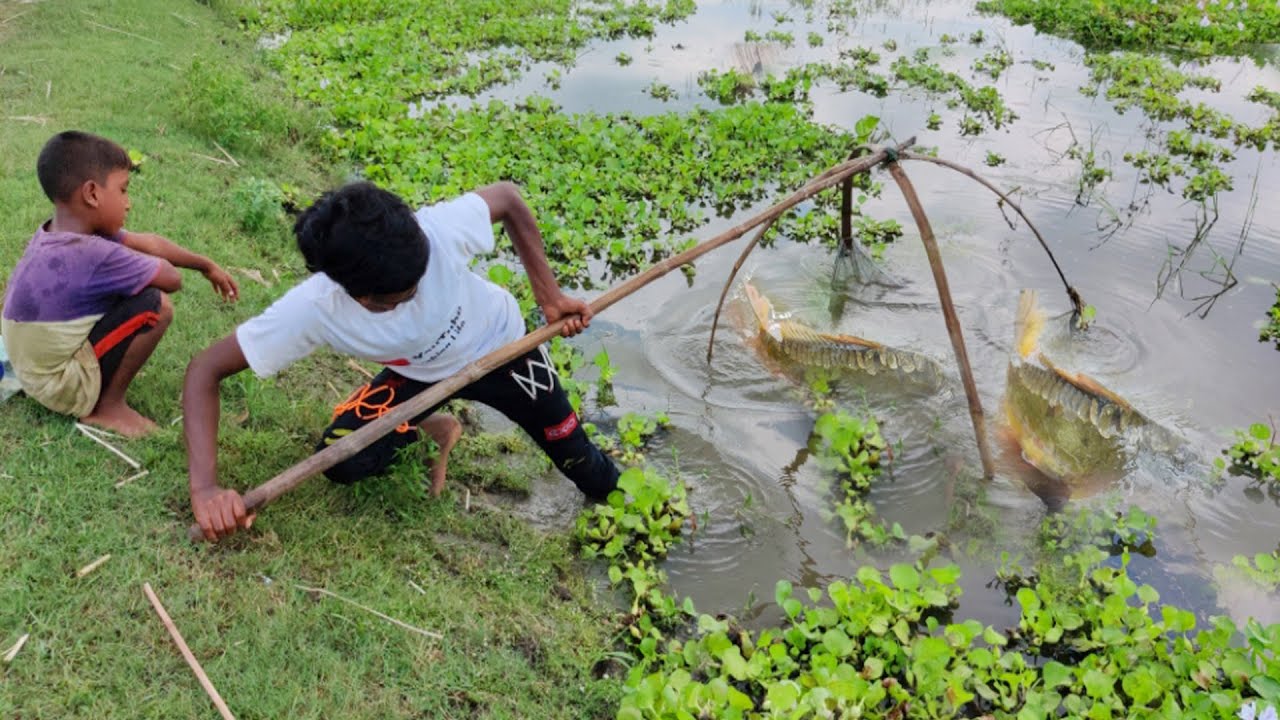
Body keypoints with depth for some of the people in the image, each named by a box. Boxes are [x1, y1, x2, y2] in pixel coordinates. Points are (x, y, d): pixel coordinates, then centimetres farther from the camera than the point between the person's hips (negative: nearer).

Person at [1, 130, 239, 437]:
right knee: (156, 305, -18)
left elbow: (147, 242, 11)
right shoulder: (94, 255, -29)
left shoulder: (66, 229, 0)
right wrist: (133, 261, 4)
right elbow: (172, 279, -16)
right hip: (63, 386, -9)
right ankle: (108, 407, -3)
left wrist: (208, 266, 20)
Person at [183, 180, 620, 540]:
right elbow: (205, 371, -29)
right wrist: (204, 487, -41)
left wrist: (549, 297, -19)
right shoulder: (311, 311, -36)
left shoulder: (437, 231, -40)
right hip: (417, 375, 1)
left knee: (581, 466, 7)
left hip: (498, 345, -1)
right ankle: (432, 431, 15)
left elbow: (508, 198, -19)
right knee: (343, 463, -17)